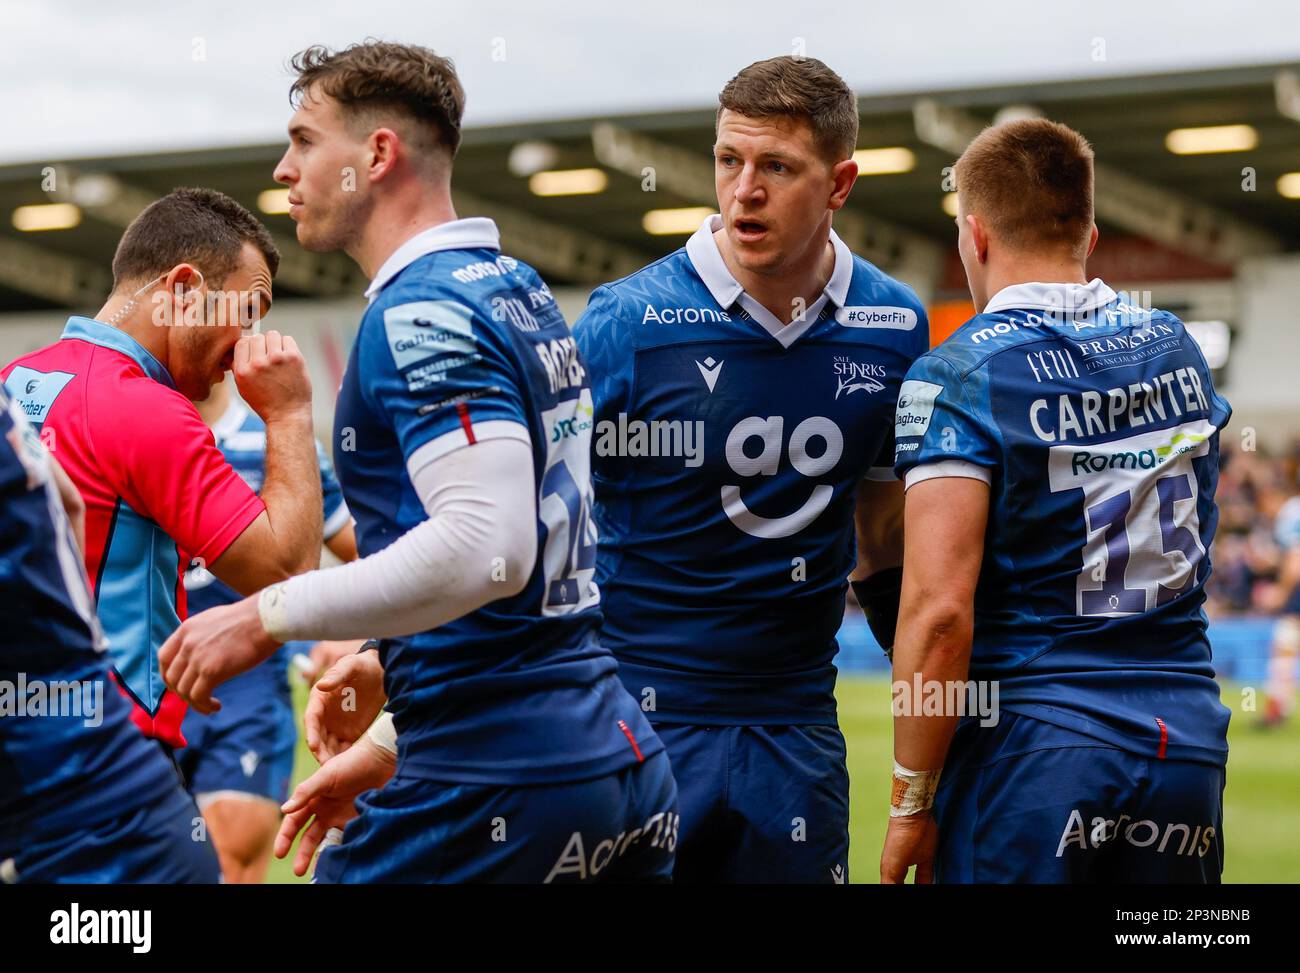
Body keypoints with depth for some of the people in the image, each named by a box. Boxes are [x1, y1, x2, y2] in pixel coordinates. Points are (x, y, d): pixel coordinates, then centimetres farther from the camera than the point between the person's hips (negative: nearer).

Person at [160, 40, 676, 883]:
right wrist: (387, 748, 28)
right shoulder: (523, 292, 17)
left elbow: (485, 546, -26)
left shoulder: (420, 315, -13)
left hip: (498, 791, -9)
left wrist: (269, 617, -19)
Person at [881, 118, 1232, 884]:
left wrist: (913, 801, -11)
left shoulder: (960, 376, -11)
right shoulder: (1177, 348, 9)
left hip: (1030, 740, -5)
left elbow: (940, 610, -17)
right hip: (1190, 735, 5)